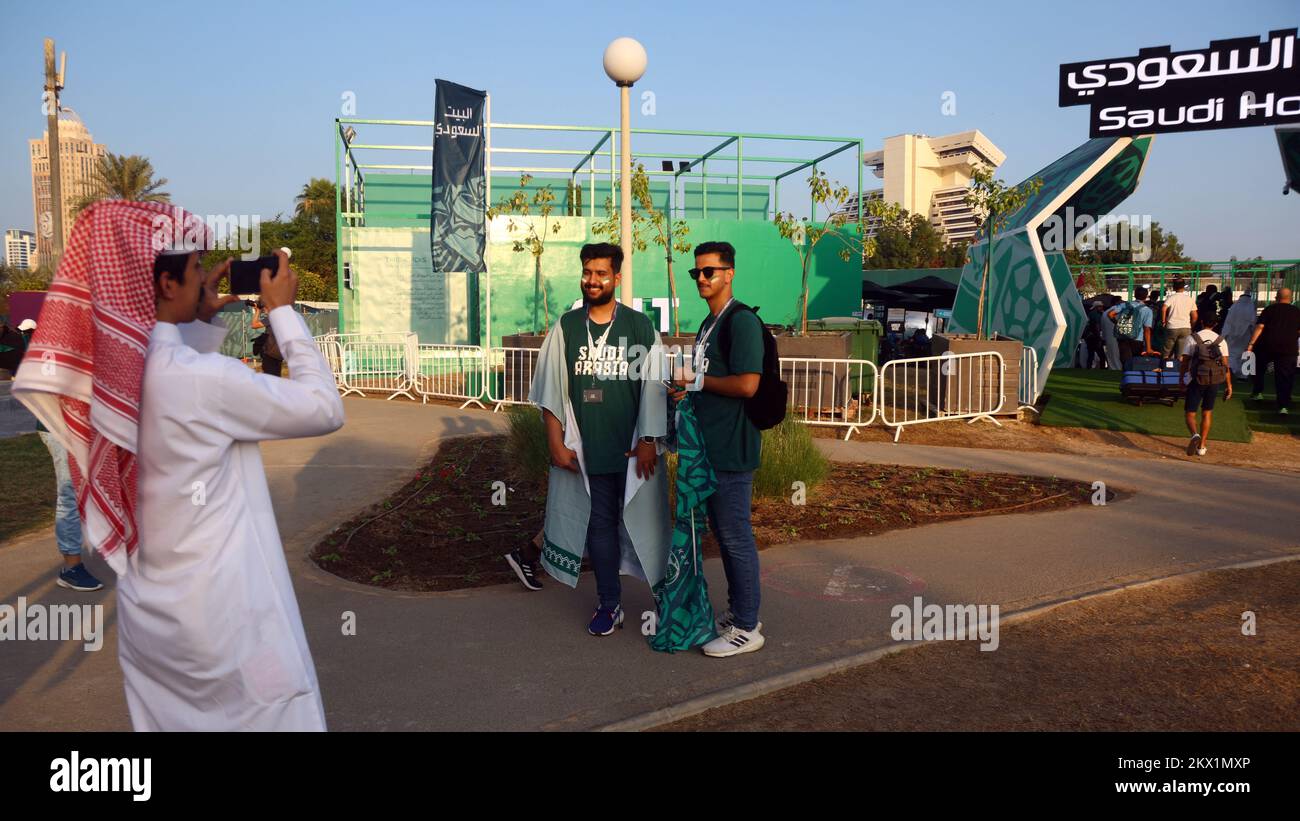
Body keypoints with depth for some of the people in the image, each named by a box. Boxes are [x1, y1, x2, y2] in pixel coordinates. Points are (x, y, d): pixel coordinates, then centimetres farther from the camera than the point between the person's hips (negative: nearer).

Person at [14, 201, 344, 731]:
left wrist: (203, 318, 10)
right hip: (223, 615, -8)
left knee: (164, 721, 21)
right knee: (277, 718, 8)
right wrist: (284, 311, -8)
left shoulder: (108, 366, -1)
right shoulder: (202, 378, -24)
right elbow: (325, 409, -14)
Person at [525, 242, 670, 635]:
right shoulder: (566, 327, 4)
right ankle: (609, 604, 20)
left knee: (645, 522, 8)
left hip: (634, 450, -1)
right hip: (588, 450, 2)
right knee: (600, 524, 7)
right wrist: (556, 443, -2)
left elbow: (654, 387, -3)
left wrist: (649, 441, -7)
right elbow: (551, 391, 4)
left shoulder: (640, 326, -2)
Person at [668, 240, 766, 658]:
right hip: (711, 446, 10)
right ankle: (736, 612, 29)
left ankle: (747, 628, 9)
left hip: (732, 449, -10)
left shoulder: (742, 320, -14)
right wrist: (687, 389, 8)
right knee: (723, 533, 17)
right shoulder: (709, 323, 17)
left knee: (736, 536, -2)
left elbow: (747, 384, -24)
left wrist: (698, 381, -12)